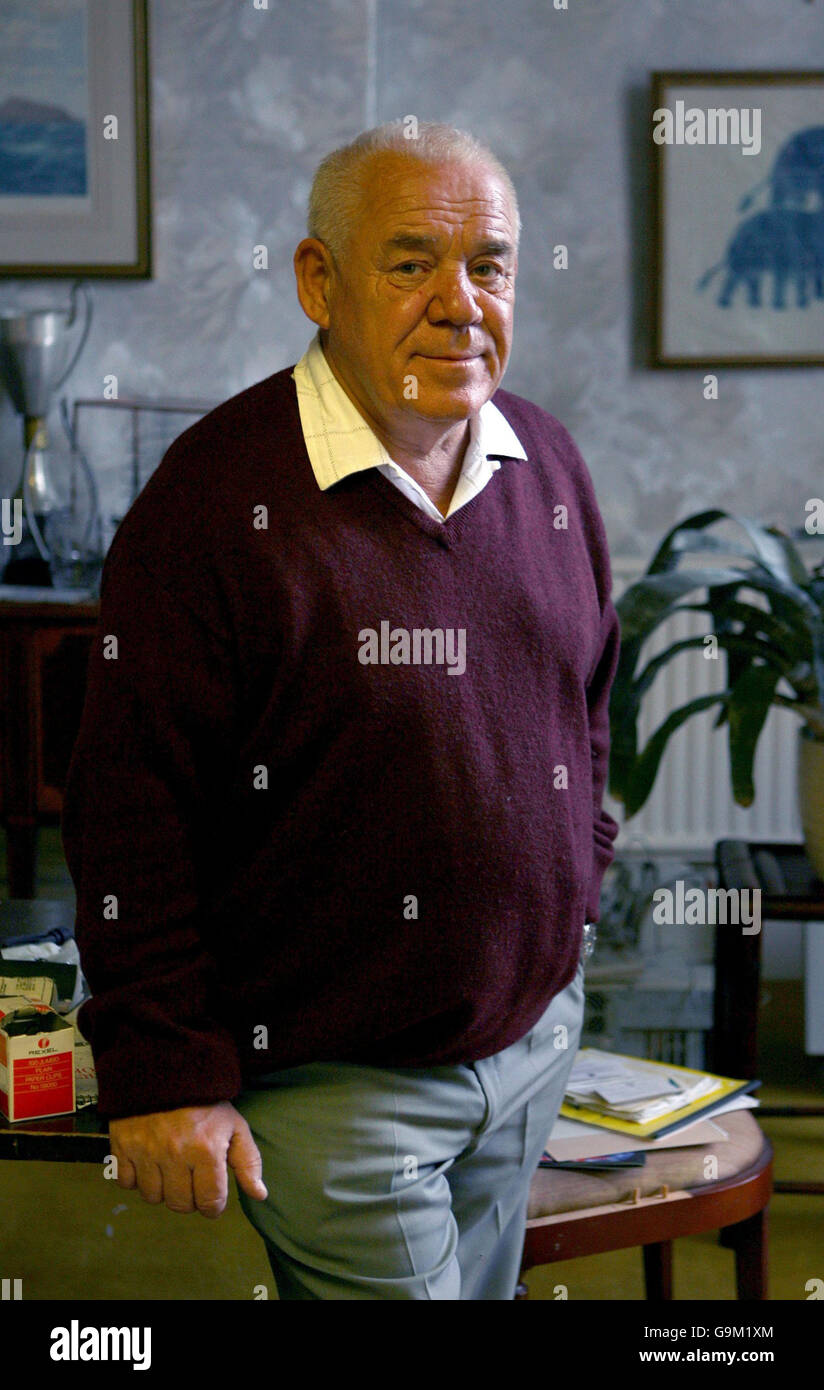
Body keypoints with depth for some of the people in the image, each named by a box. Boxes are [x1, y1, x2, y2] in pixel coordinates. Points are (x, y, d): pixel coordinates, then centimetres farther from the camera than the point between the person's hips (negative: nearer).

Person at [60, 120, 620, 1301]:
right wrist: (165, 1073, -15)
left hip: (538, 1036, 7)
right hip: (332, 1081, -6)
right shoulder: (216, 495, -17)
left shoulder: (546, 460, 4)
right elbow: (132, 809, -16)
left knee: (487, 1290, 20)